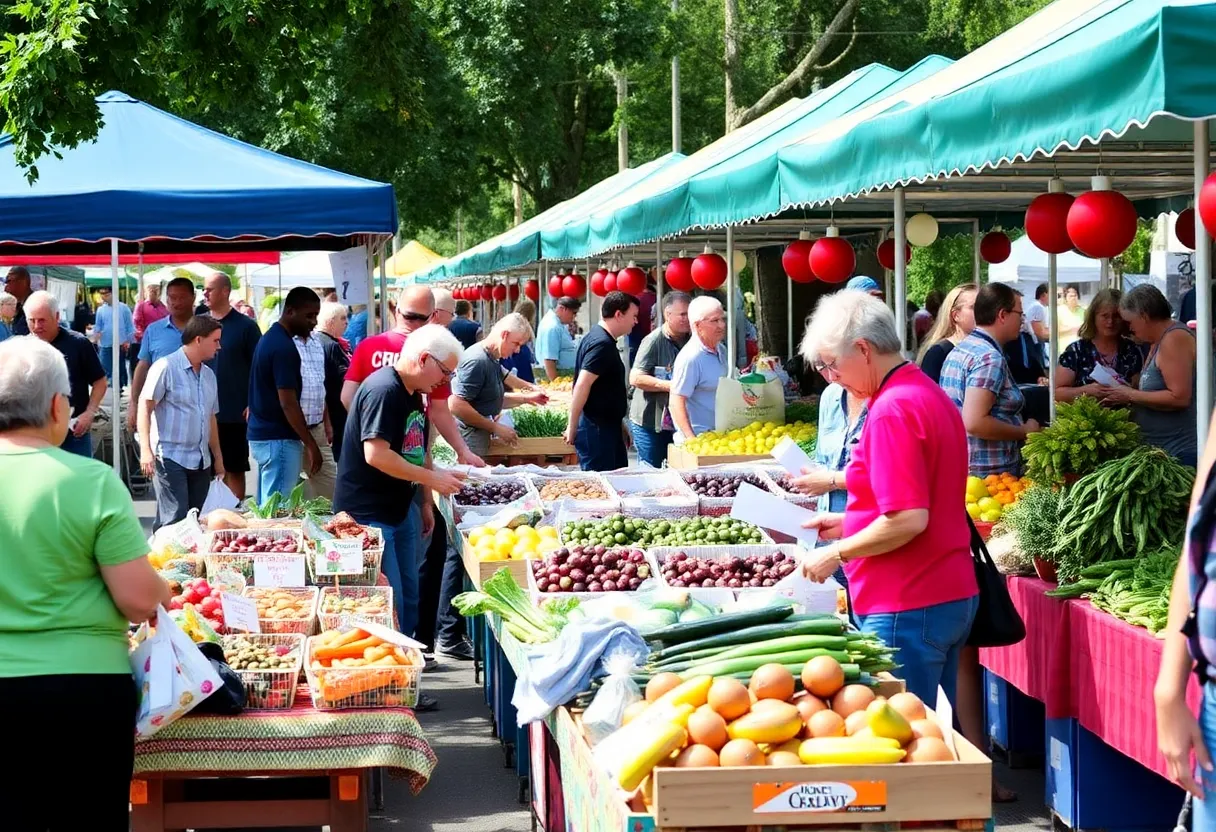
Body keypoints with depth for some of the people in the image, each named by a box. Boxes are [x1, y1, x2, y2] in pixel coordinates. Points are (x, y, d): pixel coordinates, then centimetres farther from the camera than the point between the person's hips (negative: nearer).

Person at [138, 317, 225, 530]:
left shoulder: (209, 374, 17)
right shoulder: (166, 367, -7)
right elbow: (145, 406, -10)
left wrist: (218, 457, 22)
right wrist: (146, 449, -18)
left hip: (201, 462, 8)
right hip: (170, 458, -8)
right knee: (174, 520, -14)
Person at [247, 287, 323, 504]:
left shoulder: (269, 339, 13)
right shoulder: (284, 347, -17)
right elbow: (288, 403, -20)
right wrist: (311, 445, -16)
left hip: (260, 435, 10)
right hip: (279, 439, -10)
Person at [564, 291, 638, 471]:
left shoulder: (600, 338, 14)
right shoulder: (602, 344, -18)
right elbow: (582, 385, -25)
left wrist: (620, 425, 24)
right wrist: (572, 427, -23)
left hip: (607, 426, 10)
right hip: (596, 429, -10)